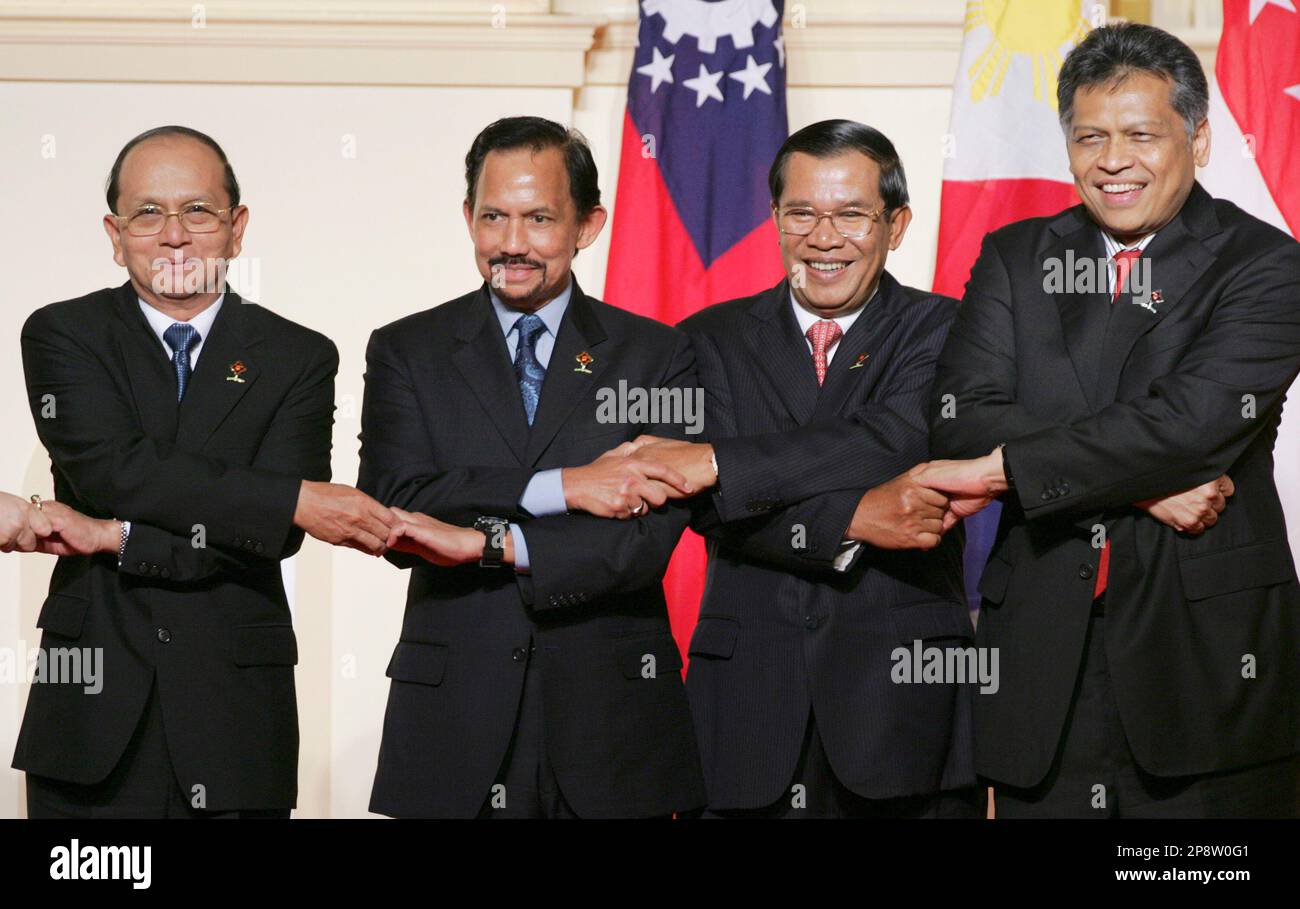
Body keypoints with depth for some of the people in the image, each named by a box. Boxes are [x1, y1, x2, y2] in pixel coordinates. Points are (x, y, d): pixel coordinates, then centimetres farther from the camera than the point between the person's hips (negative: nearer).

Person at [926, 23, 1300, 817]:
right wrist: (1140, 481, -14)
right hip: (1043, 654, 3)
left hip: (1207, 656, -3)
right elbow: (962, 421, -3)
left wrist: (1003, 470, -13)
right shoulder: (1015, 258, 11)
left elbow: (1193, 418, -15)